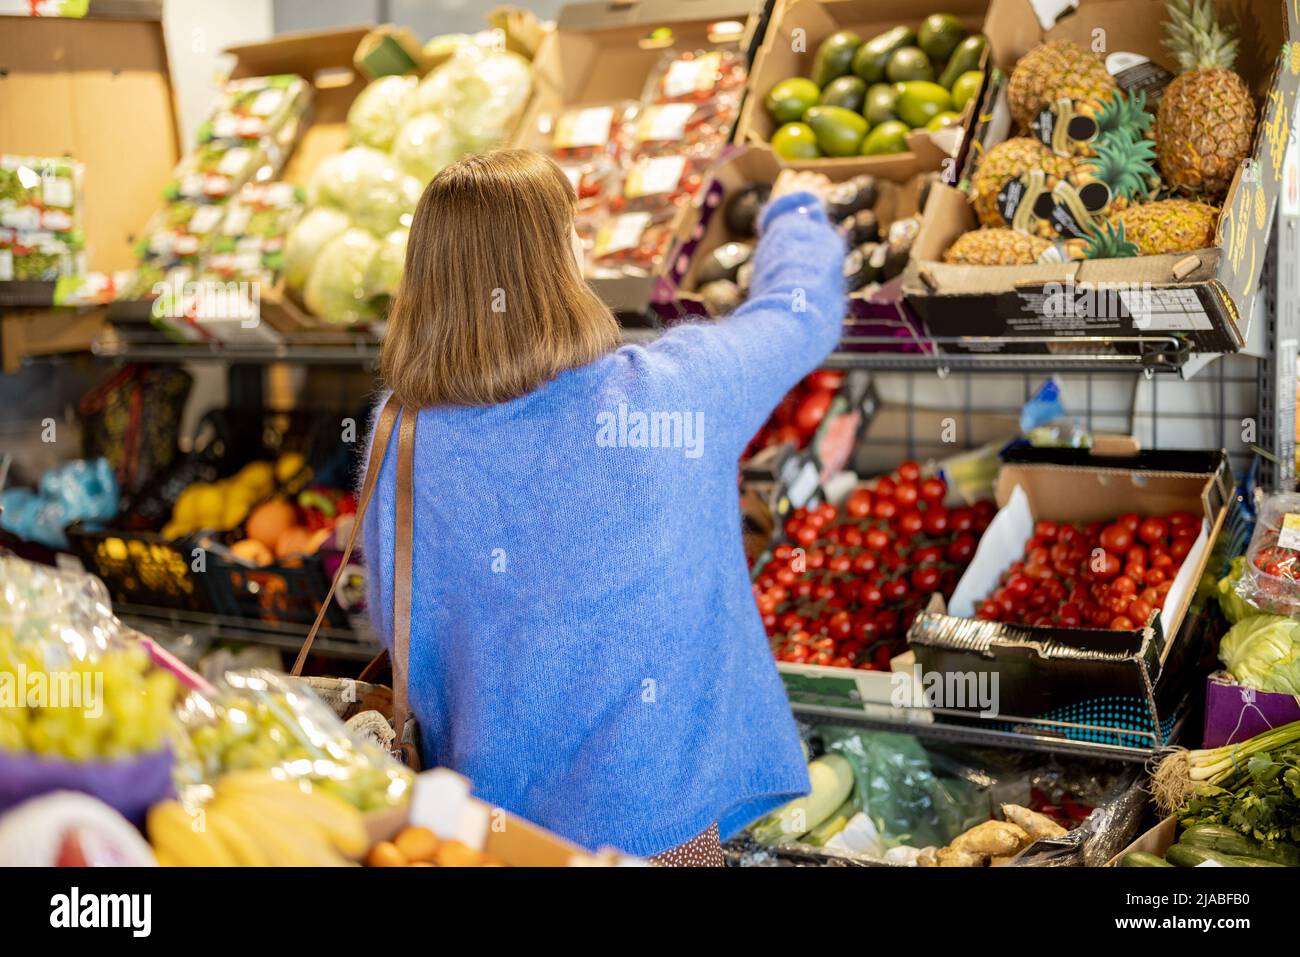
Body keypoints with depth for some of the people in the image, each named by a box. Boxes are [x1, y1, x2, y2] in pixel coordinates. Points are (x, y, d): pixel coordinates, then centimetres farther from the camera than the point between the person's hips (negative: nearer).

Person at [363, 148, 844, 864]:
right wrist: (794, 212, 22)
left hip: (488, 816, 3)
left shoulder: (401, 449, -12)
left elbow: (400, 636, 1)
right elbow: (804, 305, 1)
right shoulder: (665, 393, -18)